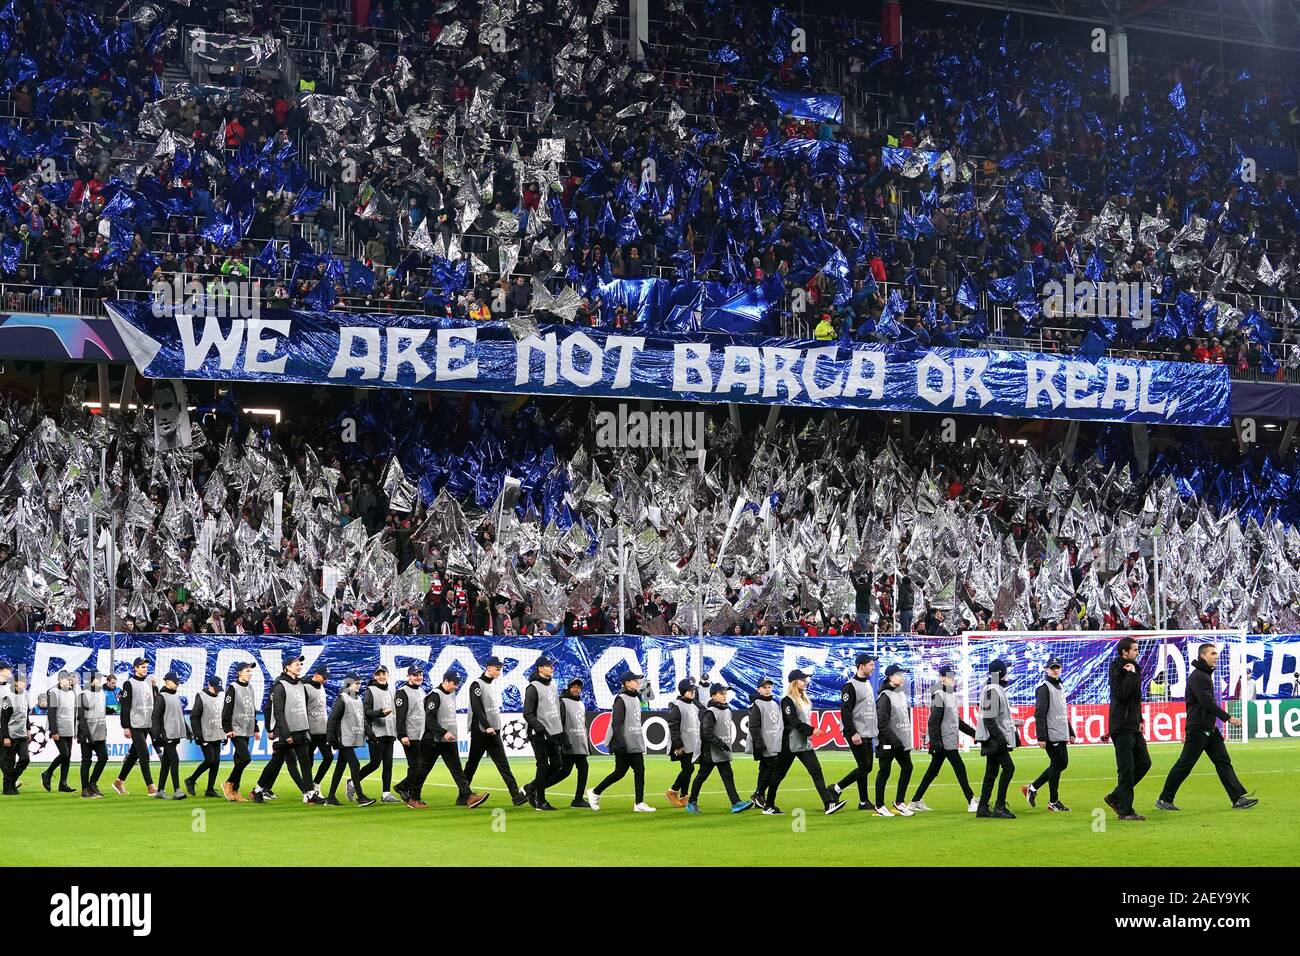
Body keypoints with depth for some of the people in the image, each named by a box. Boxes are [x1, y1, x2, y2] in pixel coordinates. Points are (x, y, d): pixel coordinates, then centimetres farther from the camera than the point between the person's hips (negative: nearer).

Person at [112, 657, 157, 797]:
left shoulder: (149, 682, 13)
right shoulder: (129, 684, -7)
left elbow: (154, 704, 17)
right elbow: (125, 707, -10)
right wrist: (126, 727, -14)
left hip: (147, 725, 7)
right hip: (135, 726, -7)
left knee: (134, 754, 12)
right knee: (144, 754, -10)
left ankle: (119, 782, 23)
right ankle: (151, 787, -12)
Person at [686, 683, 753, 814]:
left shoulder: (727, 710, 11)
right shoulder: (710, 712, -14)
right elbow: (707, 733, -21)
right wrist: (720, 743, -25)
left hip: (723, 753, 7)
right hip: (710, 751, -7)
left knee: (728, 776, -1)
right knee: (702, 776, 5)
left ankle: (736, 803, -9)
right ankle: (692, 802, 17)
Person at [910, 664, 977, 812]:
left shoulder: (951, 695, 18)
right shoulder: (939, 695, -12)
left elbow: (957, 721, 24)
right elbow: (933, 721, -18)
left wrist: (973, 732, 21)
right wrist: (935, 743, -23)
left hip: (951, 741, 10)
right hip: (944, 741, -10)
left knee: (932, 771, 11)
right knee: (960, 768, -8)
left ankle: (916, 801, 15)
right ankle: (972, 802, -7)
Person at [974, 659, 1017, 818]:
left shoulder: (996, 689, 17)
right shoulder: (992, 690, -15)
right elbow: (989, 718, -22)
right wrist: (1000, 738, -24)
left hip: (993, 739, 11)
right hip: (995, 738, -11)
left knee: (991, 772, 11)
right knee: (1008, 767, -13)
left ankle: (983, 808, 13)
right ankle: (999, 807, -14)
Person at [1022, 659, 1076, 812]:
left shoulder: (1060, 687, 18)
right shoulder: (1044, 687, -10)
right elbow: (1039, 714, -16)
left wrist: (1071, 733, 22)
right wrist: (1041, 737, -21)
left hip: (1061, 735, 9)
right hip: (1051, 735, -9)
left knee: (1062, 763, 11)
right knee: (1057, 764, -4)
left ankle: (1032, 787, 19)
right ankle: (1053, 802, 5)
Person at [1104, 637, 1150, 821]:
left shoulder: (1134, 668, 15)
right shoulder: (1117, 669, -11)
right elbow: (1121, 693, -26)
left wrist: (1139, 720, 17)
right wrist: (1130, 675, -19)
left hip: (1133, 726, 9)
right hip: (1121, 728, -9)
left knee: (1144, 763, 11)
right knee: (1126, 769, -6)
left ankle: (1115, 797, 19)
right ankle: (1125, 811, 0)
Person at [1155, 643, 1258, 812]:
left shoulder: (1206, 675, 18)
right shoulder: (1197, 676, -14)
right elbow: (1206, 702, -23)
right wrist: (1228, 717, -21)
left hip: (1210, 729, 9)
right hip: (1198, 729, -9)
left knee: (1223, 761, 2)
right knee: (1184, 765, -3)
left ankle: (1238, 798, -1)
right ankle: (1164, 800, 6)